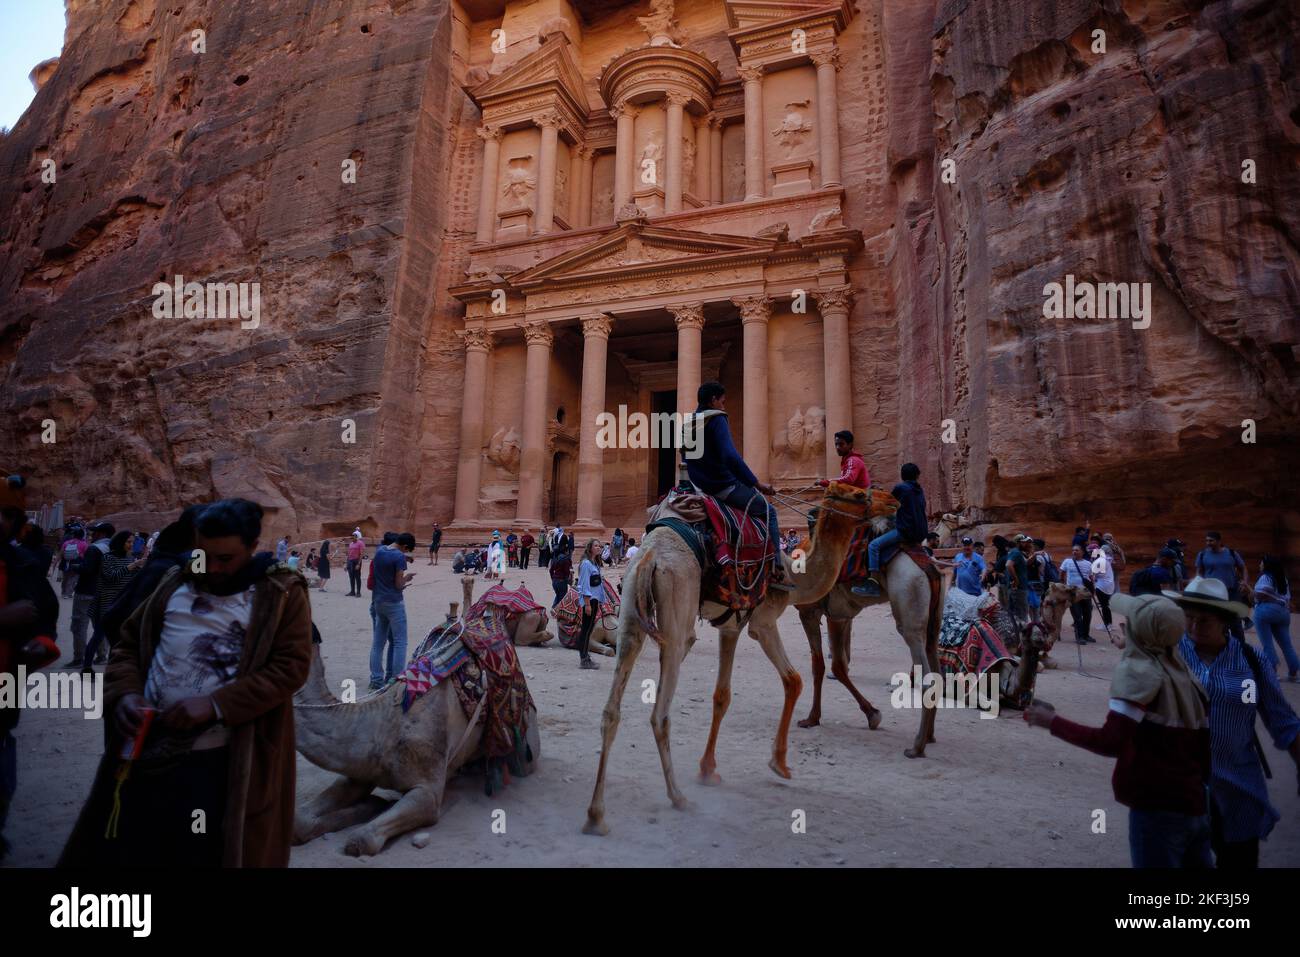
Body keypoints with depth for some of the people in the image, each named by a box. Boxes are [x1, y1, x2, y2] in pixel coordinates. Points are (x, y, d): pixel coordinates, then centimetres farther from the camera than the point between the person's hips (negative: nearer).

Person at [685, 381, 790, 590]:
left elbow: (691, 461, 18)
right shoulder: (716, 419, -14)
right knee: (769, 512, 9)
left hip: (701, 487, 8)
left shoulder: (689, 424, 11)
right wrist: (757, 483, -21)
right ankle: (776, 570, 3)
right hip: (725, 487, -8)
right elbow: (730, 456, -26)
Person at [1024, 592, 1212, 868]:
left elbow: (1110, 742, -24)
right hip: (1195, 805, 7)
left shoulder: (1139, 669, -16)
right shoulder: (1184, 673, 5)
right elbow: (1204, 745, 10)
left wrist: (1052, 722, -15)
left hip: (1157, 807, -7)